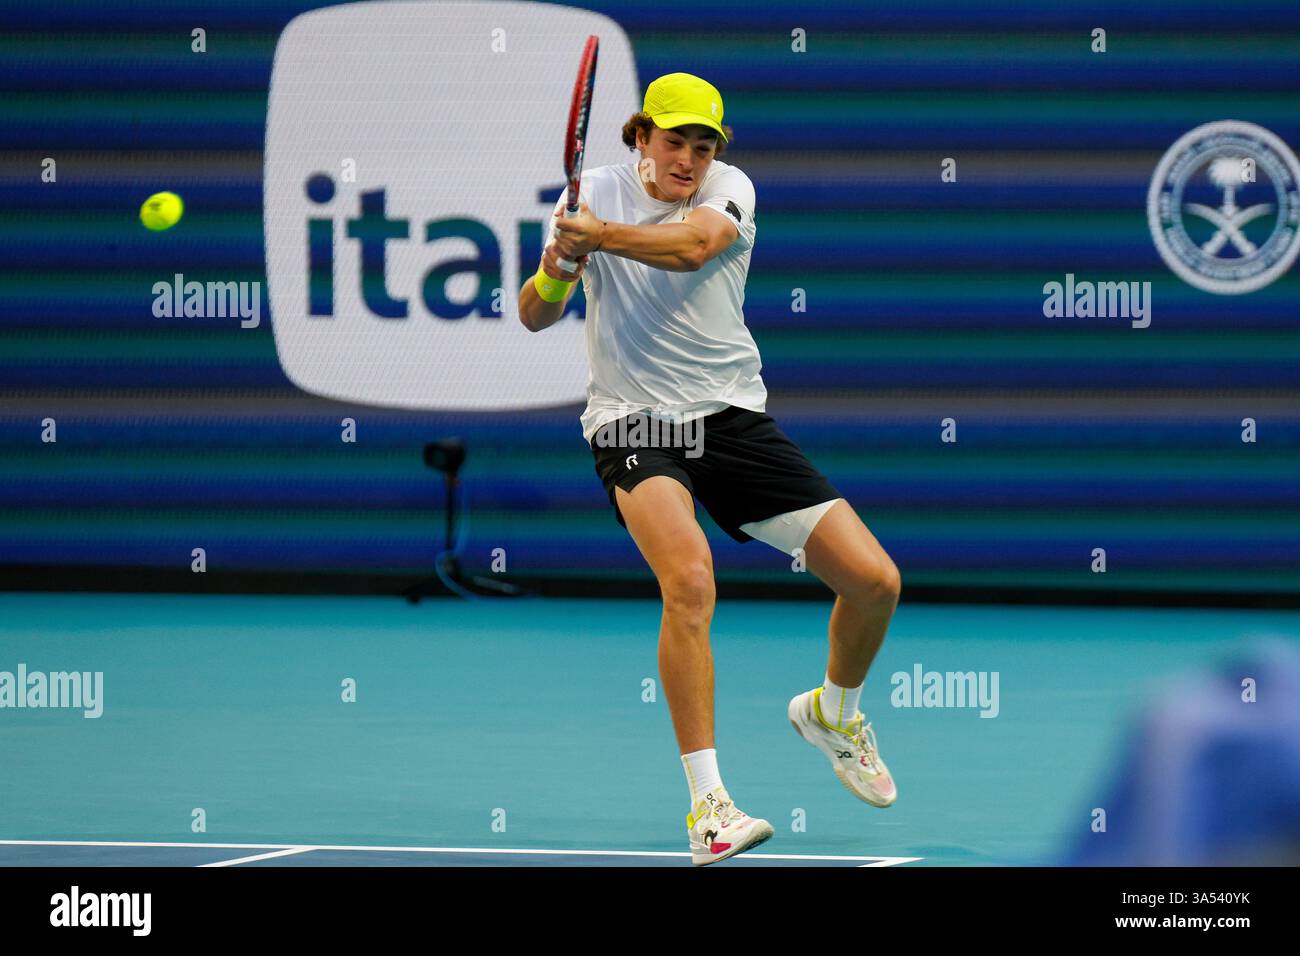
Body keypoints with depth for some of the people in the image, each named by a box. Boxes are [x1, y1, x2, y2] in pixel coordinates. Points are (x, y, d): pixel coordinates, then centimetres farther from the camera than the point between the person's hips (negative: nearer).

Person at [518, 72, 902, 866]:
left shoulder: (730, 189, -2)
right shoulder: (596, 192, 0)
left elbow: (692, 245, -26)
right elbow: (535, 317, -2)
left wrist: (600, 236, -40)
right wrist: (555, 271, -24)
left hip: (734, 416, 2)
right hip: (635, 426, -2)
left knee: (874, 582, -2)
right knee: (689, 578, -31)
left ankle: (835, 712, 31)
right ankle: (707, 802, -27)